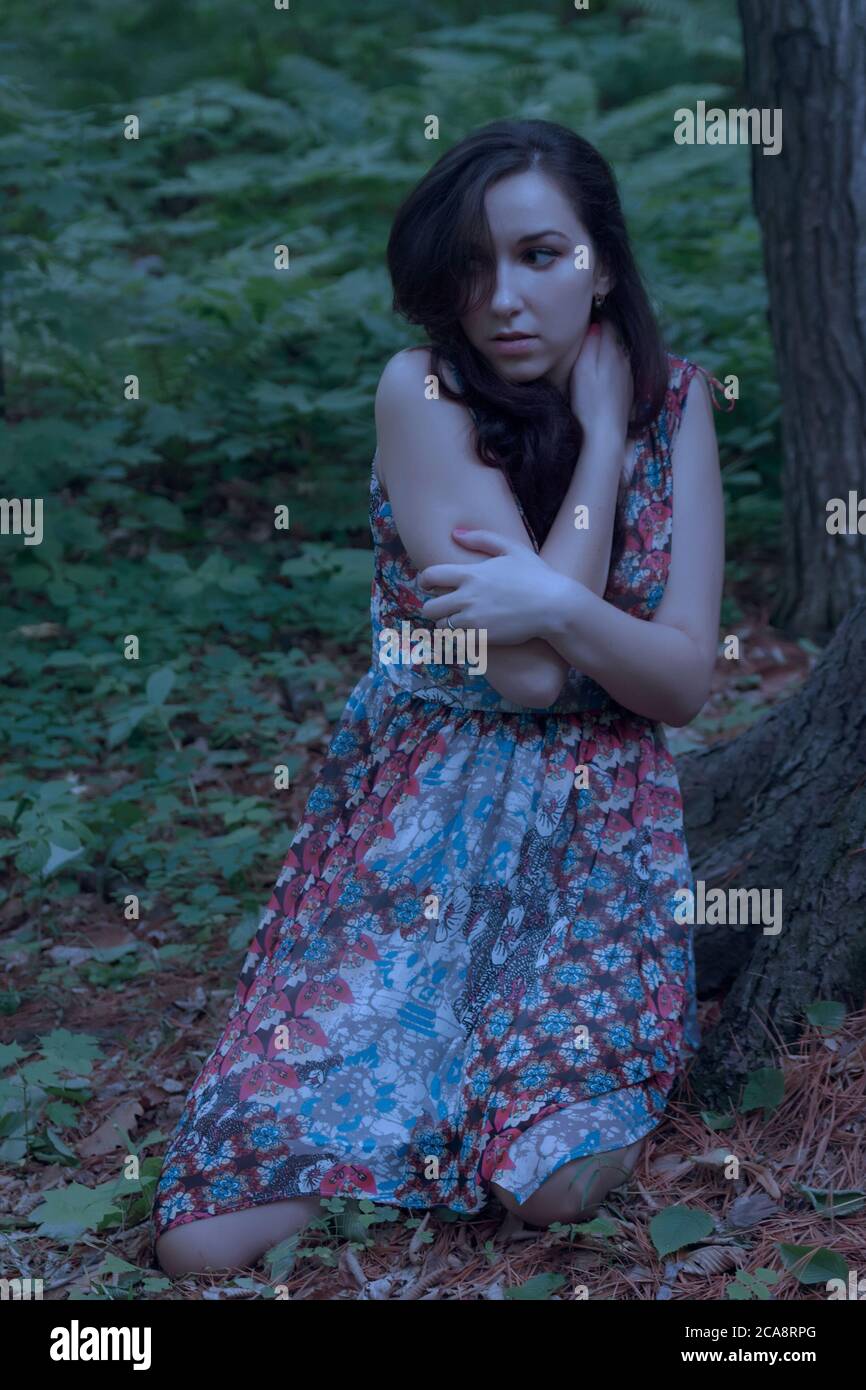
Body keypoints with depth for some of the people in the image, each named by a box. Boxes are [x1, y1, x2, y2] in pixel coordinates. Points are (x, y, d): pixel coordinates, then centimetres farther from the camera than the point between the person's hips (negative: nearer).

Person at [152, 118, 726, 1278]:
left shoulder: (673, 400, -2)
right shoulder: (425, 394, -13)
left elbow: (686, 681, -6)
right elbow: (526, 672, -20)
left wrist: (554, 602, -26)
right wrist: (599, 433, -15)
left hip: (598, 831, 2)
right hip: (422, 822, -2)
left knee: (556, 1182, -21)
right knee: (207, 1236, -13)